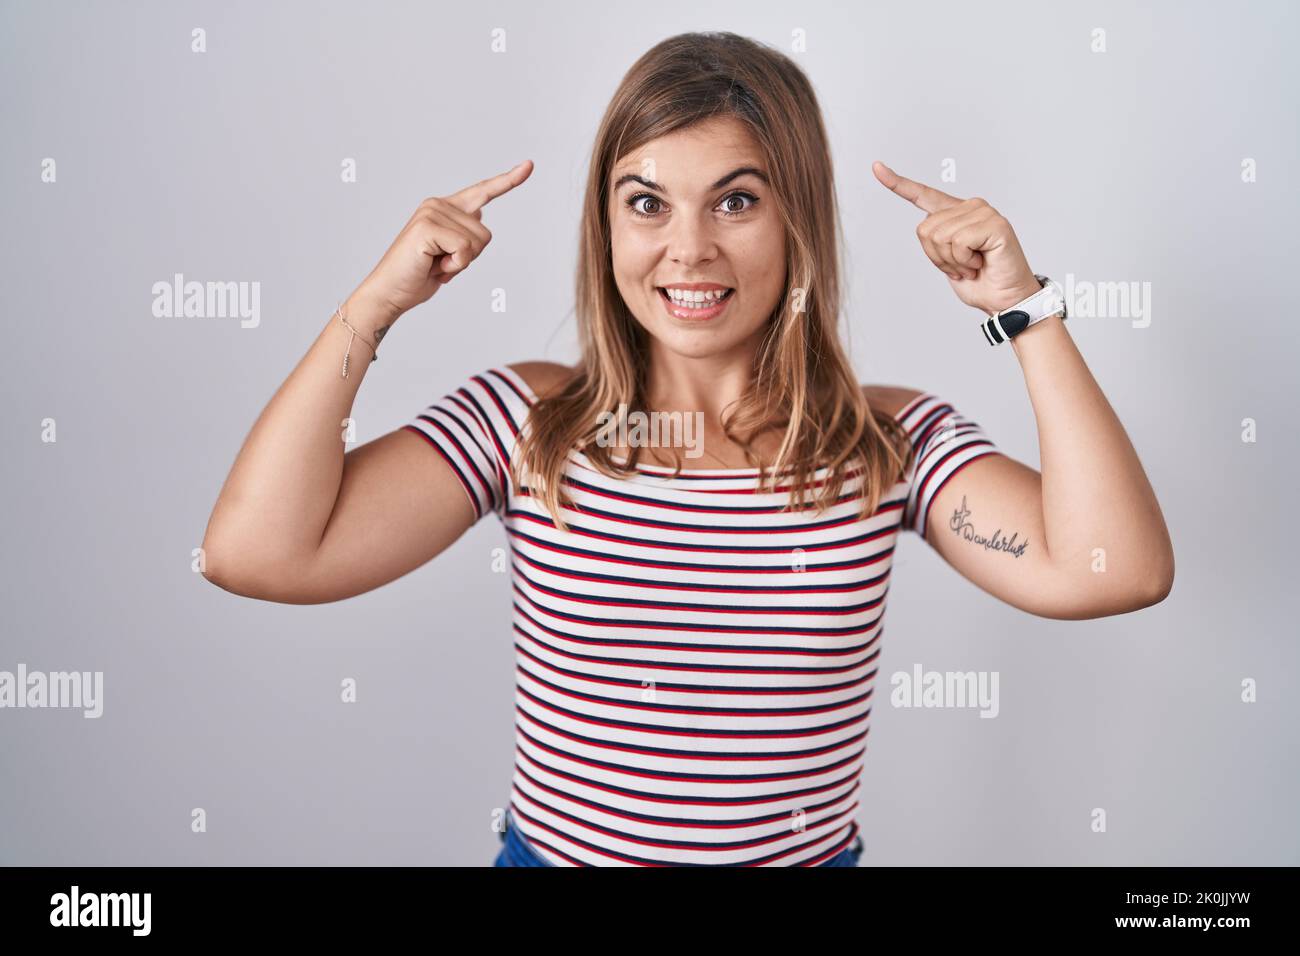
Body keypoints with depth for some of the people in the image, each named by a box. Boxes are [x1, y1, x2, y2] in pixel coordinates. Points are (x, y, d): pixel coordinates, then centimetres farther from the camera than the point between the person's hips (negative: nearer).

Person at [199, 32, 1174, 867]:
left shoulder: (891, 441, -10)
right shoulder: (526, 421, -11)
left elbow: (1115, 570, -23)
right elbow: (254, 551, -19)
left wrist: (1022, 307, -19)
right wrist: (378, 300, -18)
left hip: (812, 854, 1)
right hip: (550, 848, 0)